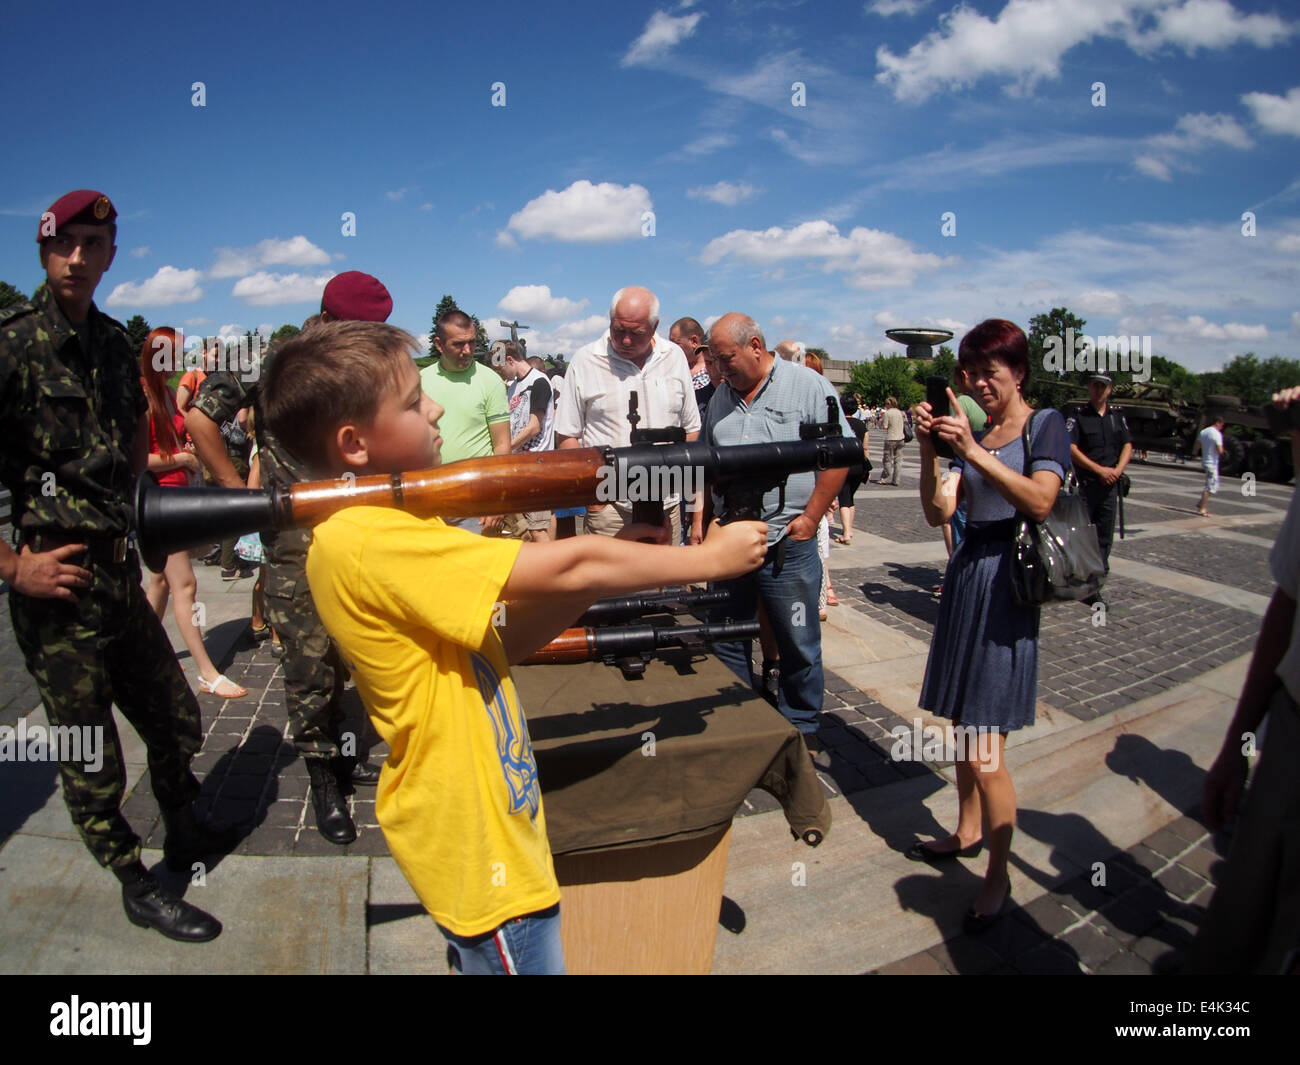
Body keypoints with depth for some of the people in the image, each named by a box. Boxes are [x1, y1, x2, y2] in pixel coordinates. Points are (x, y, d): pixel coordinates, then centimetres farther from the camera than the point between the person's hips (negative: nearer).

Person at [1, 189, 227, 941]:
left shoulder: (113, 340, 8)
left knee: (176, 721, 19)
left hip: (119, 569, 7)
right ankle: (139, 889, 26)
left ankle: (184, 836, 43)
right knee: (92, 762, 8)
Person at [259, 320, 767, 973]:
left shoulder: (385, 524, 4)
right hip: (480, 849, -9)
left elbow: (502, 642, 4)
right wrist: (710, 558, -14)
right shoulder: (364, 540, -26)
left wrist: (611, 560, -6)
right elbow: (567, 569, -26)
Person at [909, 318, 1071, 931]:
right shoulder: (972, 430, 14)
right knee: (962, 719, 15)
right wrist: (929, 449, -8)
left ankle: (998, 878, 9)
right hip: (964, 574, 7)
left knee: (984, 749, -6)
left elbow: (1040, 501, -20)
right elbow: (938, 512, 5)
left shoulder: (1046, 426, -3)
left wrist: (973, 451, -25)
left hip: (1006, 584, -6)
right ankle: (968, 833, 33)